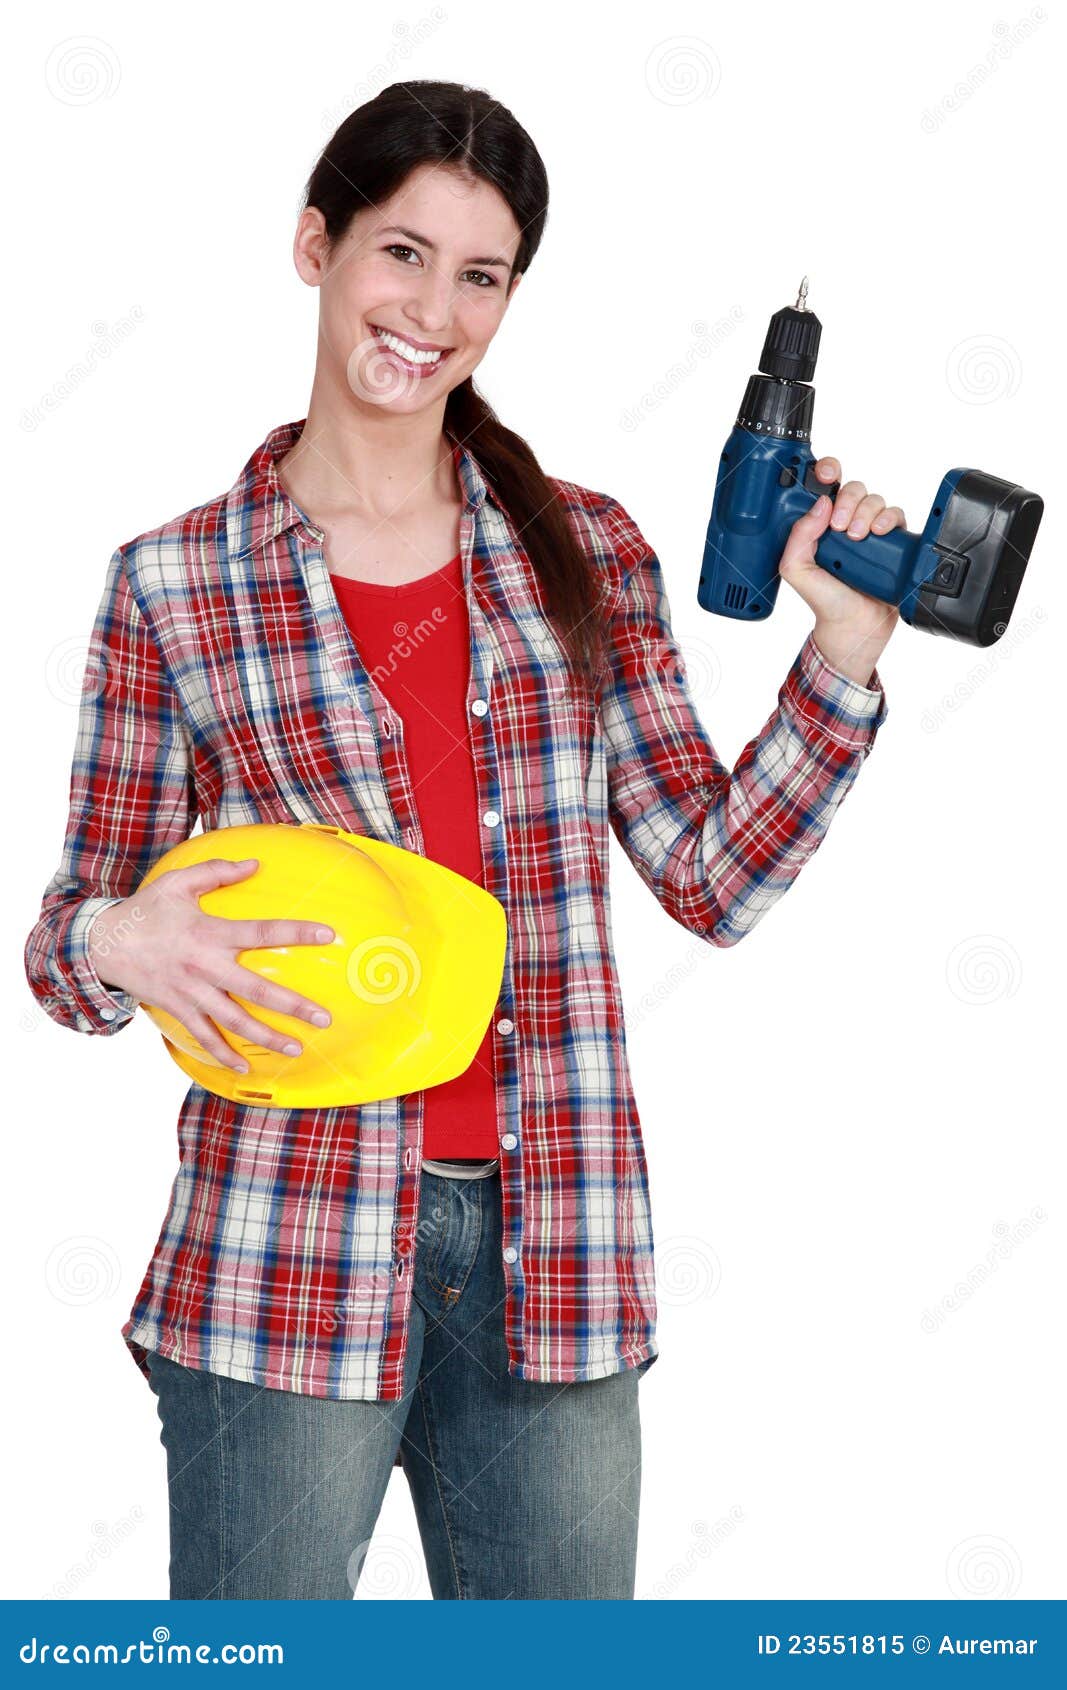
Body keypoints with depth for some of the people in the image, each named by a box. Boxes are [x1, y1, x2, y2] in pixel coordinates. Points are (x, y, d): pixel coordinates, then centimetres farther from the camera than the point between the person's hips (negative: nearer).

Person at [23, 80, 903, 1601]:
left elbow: (716, 876, 6)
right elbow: (77, 936, 5)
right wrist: (124, 943, -17)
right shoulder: (173, 585, 0)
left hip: (551, 1257, 3)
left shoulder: (584, 552, 7)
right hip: (285, 1262, -2)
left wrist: (842, 646, -2)